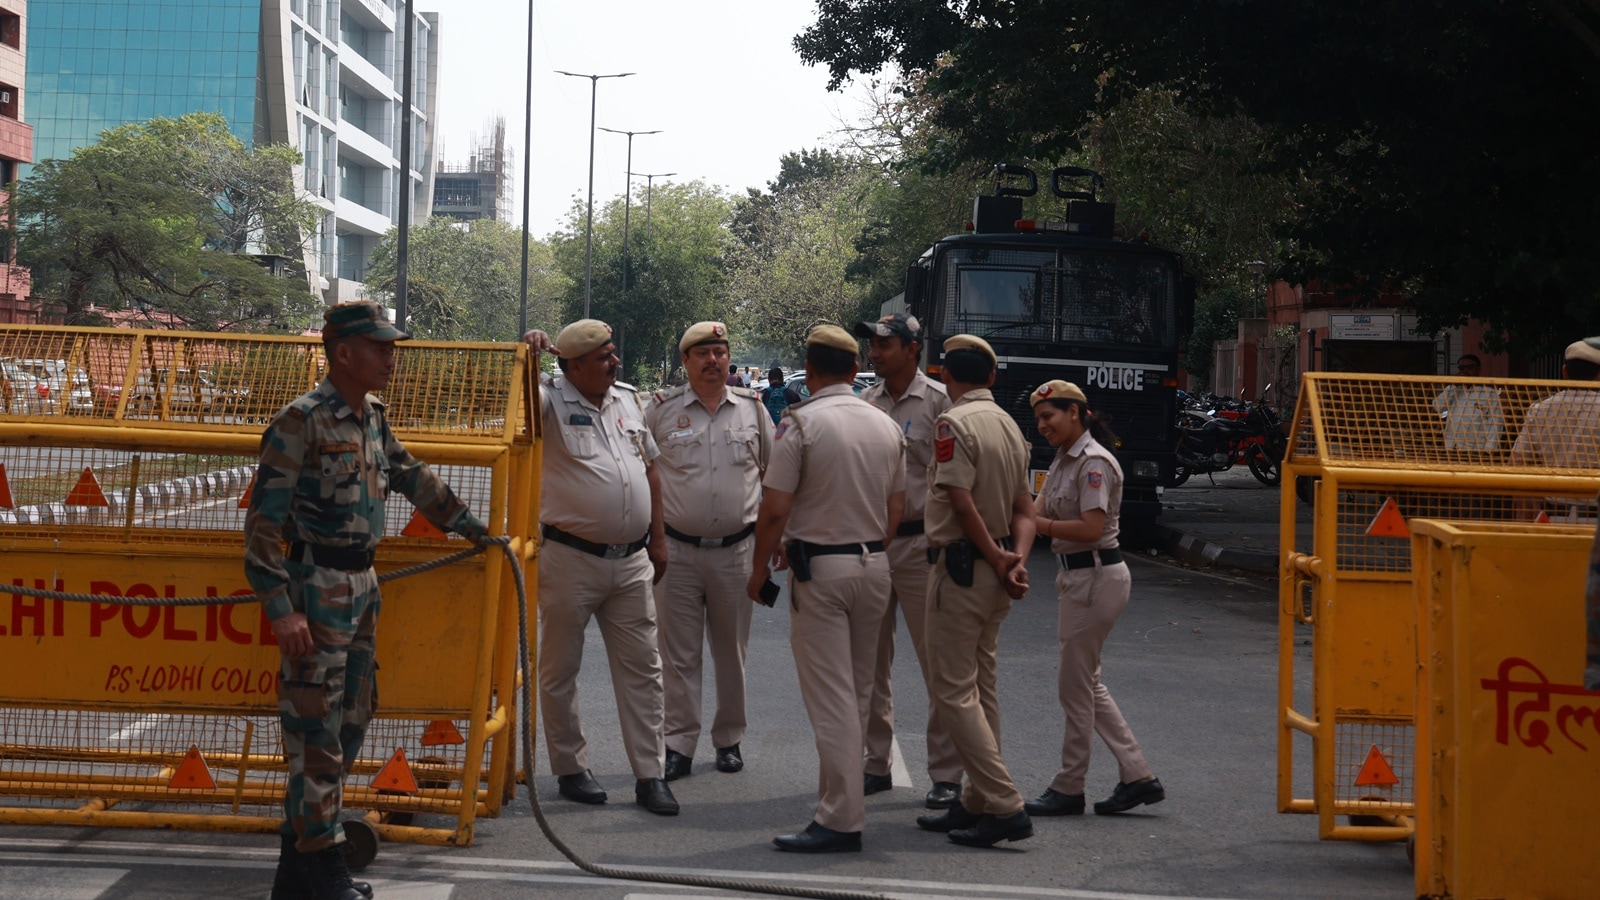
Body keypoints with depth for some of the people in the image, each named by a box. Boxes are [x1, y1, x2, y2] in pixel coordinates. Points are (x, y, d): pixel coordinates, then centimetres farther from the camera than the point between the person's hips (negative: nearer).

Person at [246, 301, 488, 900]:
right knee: (316, 729, -5)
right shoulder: (302, 421, -14)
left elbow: (414, 479, 26)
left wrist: (472, 526, 32)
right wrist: (280, 609, -21)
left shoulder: (373, 420, 11)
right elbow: (264, 520, -16)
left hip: (363, 586, 9)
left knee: (349, 725, 13)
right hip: (318, 586, -9)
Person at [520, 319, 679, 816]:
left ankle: (650, 775, 11)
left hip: (630, 560, 5)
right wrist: (528, 354, -36)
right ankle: (571, 769, 19)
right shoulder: (550, 402, -5)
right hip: (569, 557, -5)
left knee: (642, 667, 5)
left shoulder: (629, 399, 11)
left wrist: (658, 537, 16)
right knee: (560, 669, 5)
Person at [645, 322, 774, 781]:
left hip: (736, 549, 1)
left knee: (732, 650, 10)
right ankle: (679, 743, 8)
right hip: (677, 549, -1)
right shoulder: (662, 408, 2)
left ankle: (729, 738, 22)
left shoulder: (751, 407, 7)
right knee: (678, 653, 2)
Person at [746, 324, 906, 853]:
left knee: (830, 696, -6)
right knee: (858, 690, 16)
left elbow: (775, 509, -13)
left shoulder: (800, 423, -12)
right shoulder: (886, 426, 7)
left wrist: (760, 568, 0)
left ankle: (841, 819, -7)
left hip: (819, 568, -6)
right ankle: (843, 795, 26)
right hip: (874, 565, 6)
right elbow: (896, 507, 13)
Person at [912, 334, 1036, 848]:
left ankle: (1006, 806, -12)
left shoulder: (955, 423, -14)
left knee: (952, 690, -6)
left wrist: (996, 562, -11)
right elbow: (1024, 508, 10)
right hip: (994, 571, 9)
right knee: (980, 687, 14)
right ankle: (976, 803, 19)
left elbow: (962, 502, -20)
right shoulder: (1010, 426, 14)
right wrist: (1015, 558, -4)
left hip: (962, 566, -9)